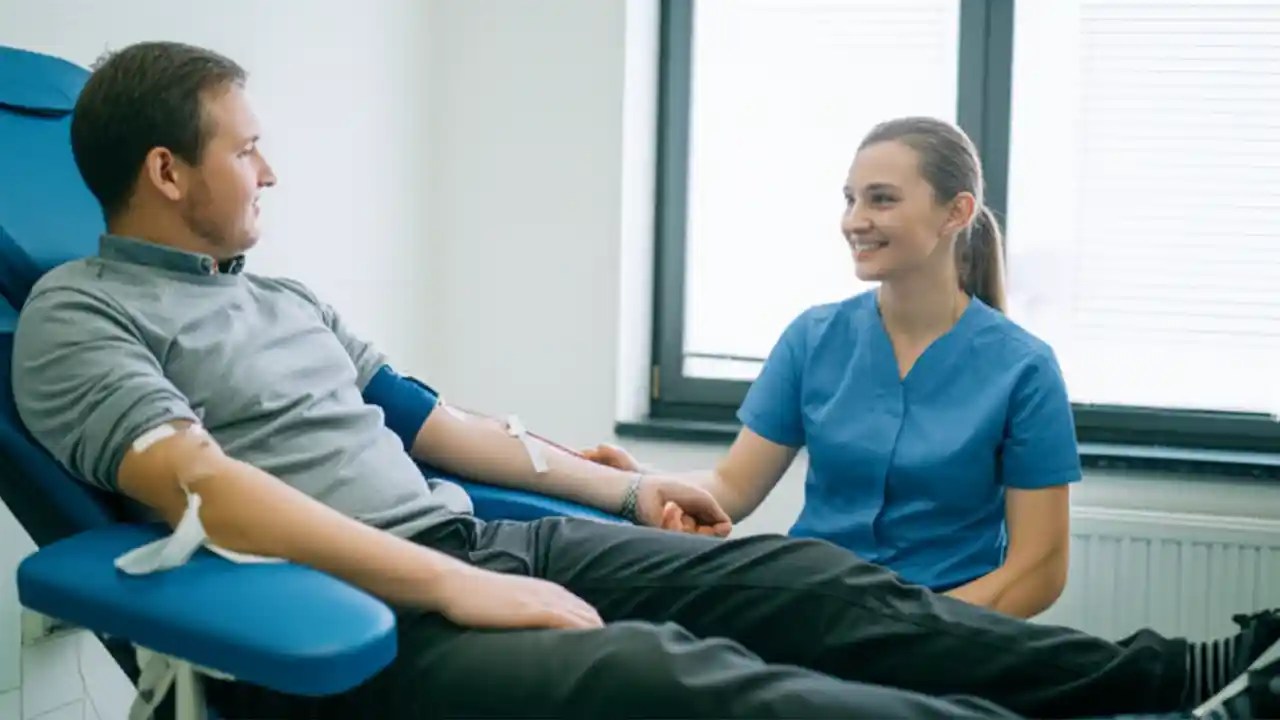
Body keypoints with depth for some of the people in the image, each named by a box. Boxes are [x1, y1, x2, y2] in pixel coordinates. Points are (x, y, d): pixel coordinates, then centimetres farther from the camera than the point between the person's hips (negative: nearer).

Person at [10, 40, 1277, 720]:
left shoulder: (284, 297, 24)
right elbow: (202, 487, -18)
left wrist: (621, 488, 25)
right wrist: (454, 587, -24)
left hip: (481, 543, 9)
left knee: (808, 577, -4)